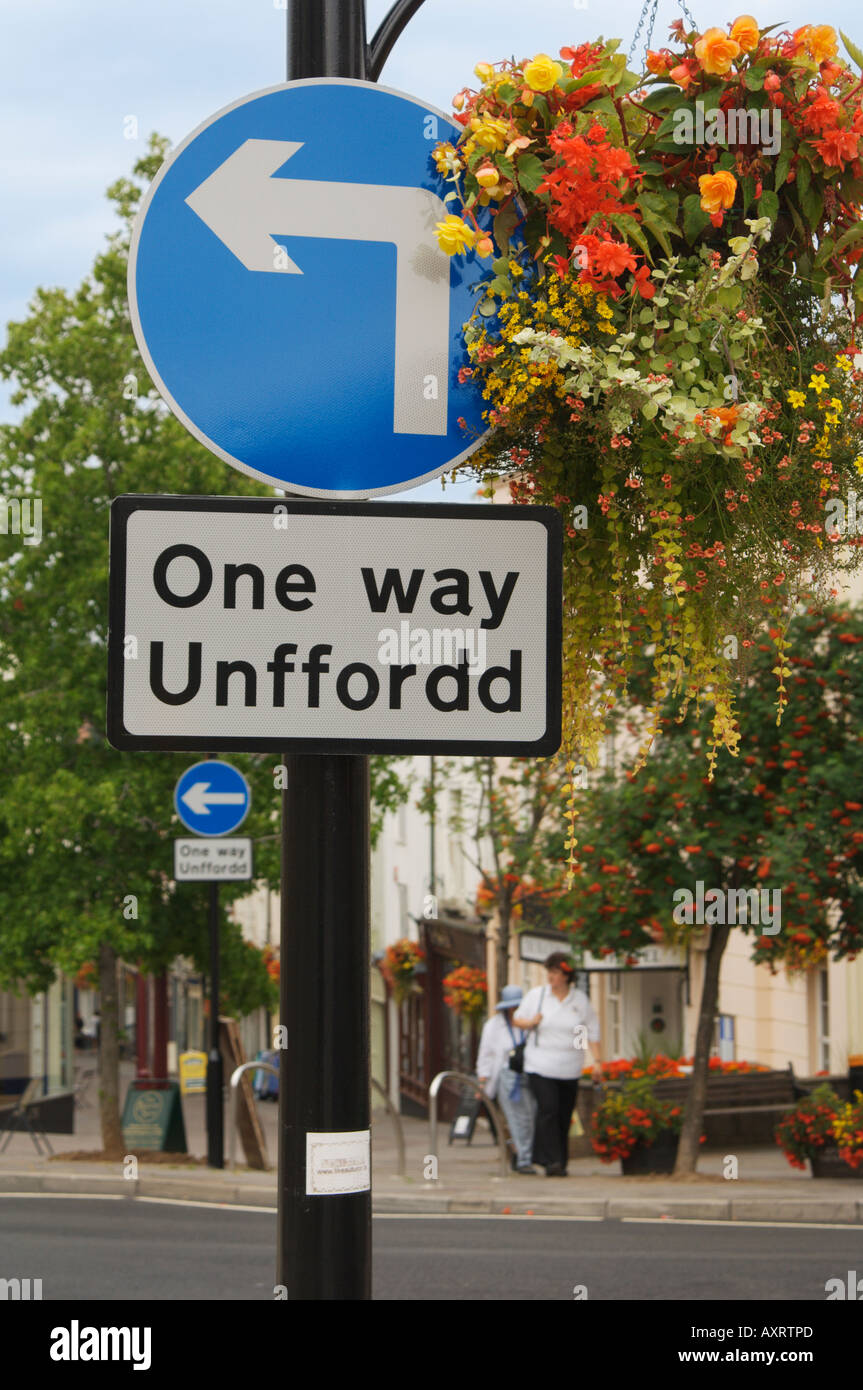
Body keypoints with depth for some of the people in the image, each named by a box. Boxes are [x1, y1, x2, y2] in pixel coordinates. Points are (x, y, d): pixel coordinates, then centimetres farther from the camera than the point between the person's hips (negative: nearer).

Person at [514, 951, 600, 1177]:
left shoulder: (581, 1000, 7)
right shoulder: (536, 995, 5)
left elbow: (592, 1032, 10)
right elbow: (517, 1019, 13)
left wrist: (597, 1060, 0)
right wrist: (530, 1022, -10)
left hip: (569, 1068, 2)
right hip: (541, 1066, -2)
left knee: (564, 1115, 3)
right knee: (548, 1108, -18)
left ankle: (560, 1164, 13)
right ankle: (551, 1161, -21)